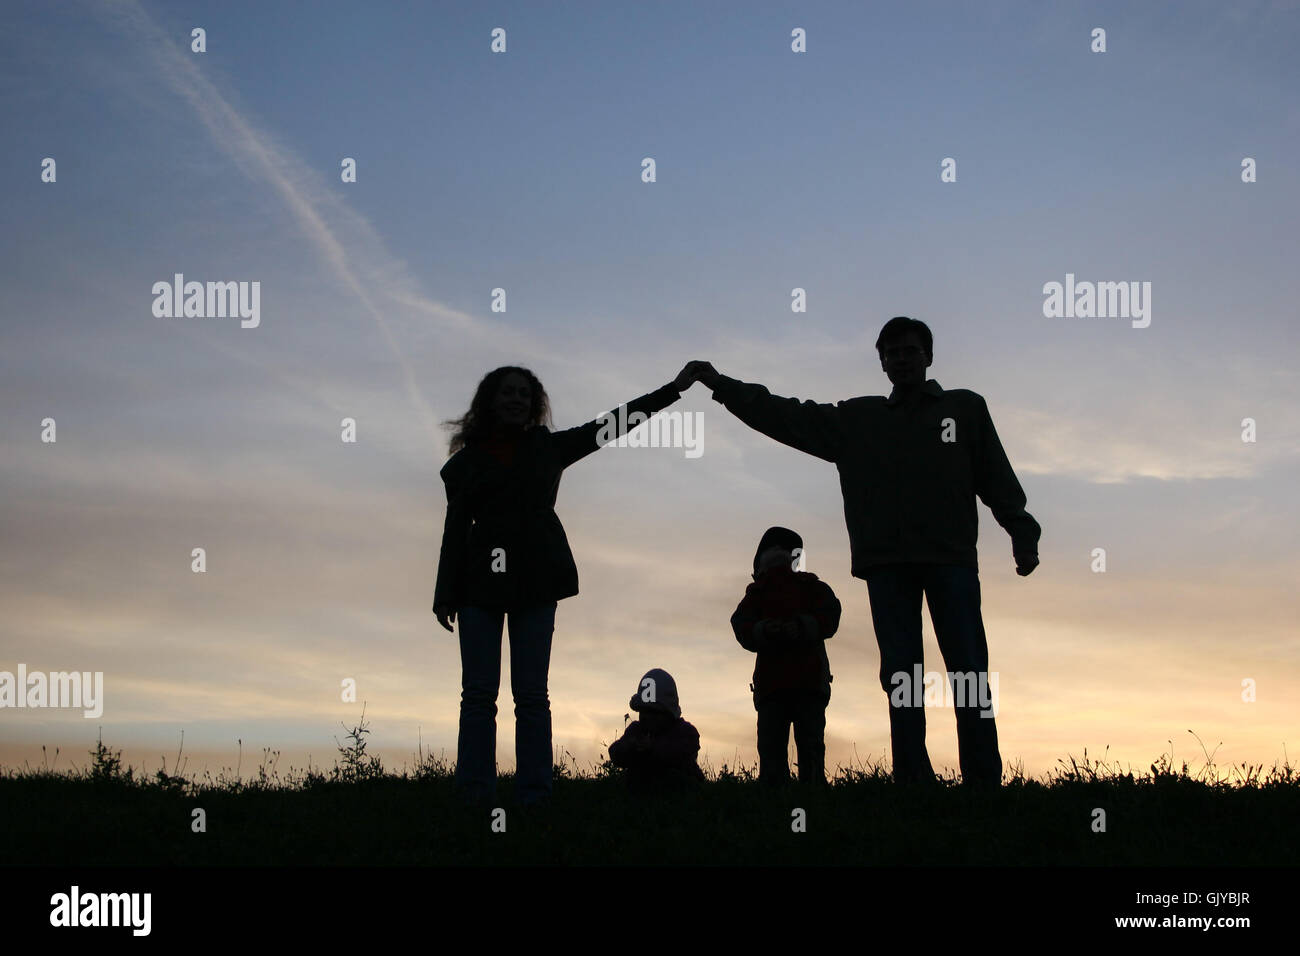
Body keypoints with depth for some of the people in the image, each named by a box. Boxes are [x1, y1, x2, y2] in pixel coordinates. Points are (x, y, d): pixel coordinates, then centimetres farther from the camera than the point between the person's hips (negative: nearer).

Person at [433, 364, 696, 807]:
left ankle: (535, 796, -2)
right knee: (479, 692, -4)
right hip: (481, 581, 0)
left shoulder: (548, 448, 12)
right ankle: (475, 795, -4)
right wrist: (445, 594, 1)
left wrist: (673, 389, 4)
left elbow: (610, 425, 9)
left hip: (535, 582, 1)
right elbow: (456, 528, 6)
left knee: (532, 694, -1)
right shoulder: (468, 459, 9)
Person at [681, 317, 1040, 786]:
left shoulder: (965, 408, 12)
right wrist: (722, 386, 8)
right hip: (886, 563, 2)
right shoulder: (857, 419, 16)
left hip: (952, 559, -2)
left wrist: (1022, 534, -3)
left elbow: (997, 479, 9)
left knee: (968, 672, -7)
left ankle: (984, 779, -7)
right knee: (900, 676, 0)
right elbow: (788, 417, 14)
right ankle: (913, 781, 2)